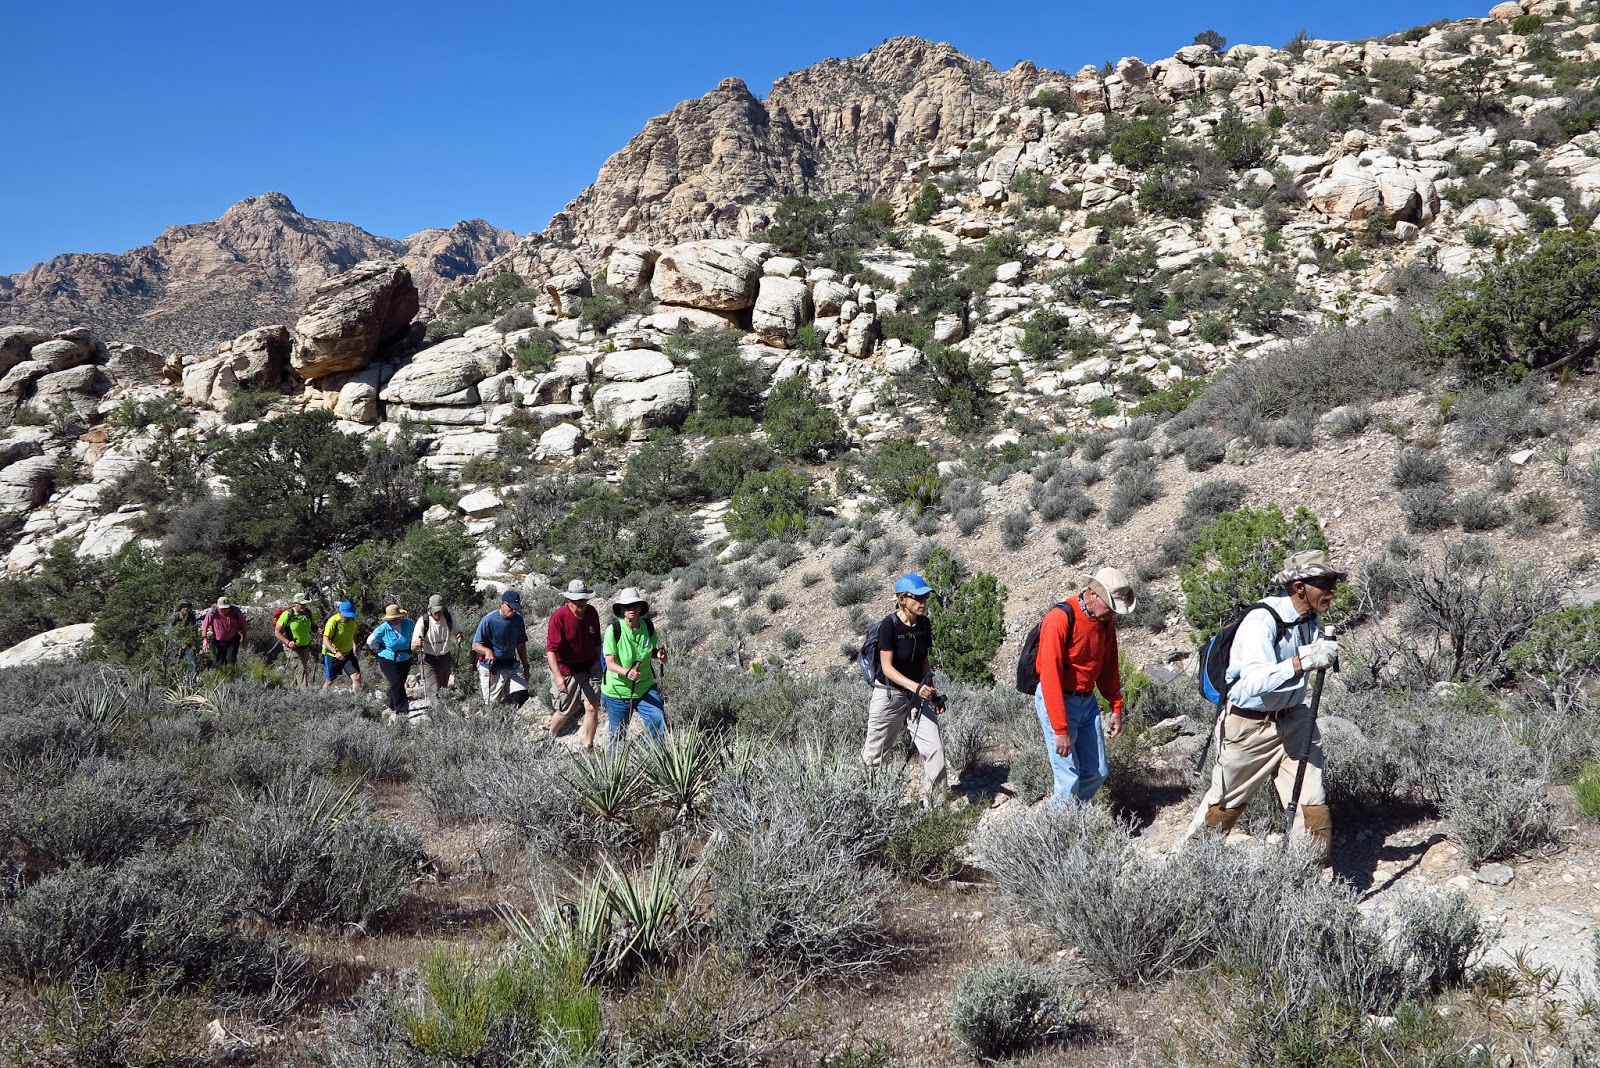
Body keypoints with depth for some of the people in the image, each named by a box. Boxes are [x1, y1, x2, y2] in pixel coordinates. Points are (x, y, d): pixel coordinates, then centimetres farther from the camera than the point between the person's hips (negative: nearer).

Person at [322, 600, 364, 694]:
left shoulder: (352, 620, -5)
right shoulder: (333, 621, -23)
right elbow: (326, 640, -29)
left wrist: (354, 644, 2)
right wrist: (335, 652, -43)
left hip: (348, 653, 4)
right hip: (332, 655, -4)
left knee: (357, 676, -11)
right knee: (329, 681, 9)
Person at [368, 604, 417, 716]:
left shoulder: (407, 624, -8)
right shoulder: (383, 628, -17)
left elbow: (416, 630, 15)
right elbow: (370, 641, -8)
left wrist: (410, 646, 15)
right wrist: (382, 650, 1)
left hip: (405, 660, 4)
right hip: (388, 661, -4)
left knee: (400, 683, 11)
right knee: (397, 684, -12)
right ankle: (402, 709, -4)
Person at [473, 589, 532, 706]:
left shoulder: (518, 619, 3)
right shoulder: (489, 620, -14)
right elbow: (475, 645, -13)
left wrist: (525, 666, 14)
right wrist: (487, 651, -34)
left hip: (511, 665, 5)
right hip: (491, 668, -5)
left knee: (522, 695, -10)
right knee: (492, 704, -2)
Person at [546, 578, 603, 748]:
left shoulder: (592, 613, -3)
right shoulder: (559, 617, -20)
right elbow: (551, 649, -25)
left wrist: (597, 664, 15)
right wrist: (558, 676, -34)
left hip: (588, 668, 4)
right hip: (565, 671, -4)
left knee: (592, 707, -9)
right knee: (564, 713, 9)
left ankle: (588, 747, 6)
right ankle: (550, 738, 40)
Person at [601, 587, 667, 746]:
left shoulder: (648, 626, -4)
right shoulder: (613, 630, -17)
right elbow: (610, 663, -20)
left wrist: (659, 655, -10)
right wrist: (627, 672, -39)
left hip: (645, 687, 3)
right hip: (618, 691, -3)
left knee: (660, 724, -12)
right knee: (618, 735, 10)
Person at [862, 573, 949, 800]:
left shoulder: (924, 624, -1)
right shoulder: (889, 625, -19)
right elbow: (887, 667, -21)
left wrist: (931, 691, 8)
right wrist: (916, 686, -32)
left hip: (918, 695, 5)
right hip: (889, 694, -5)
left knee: (934, 747, -6)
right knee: (874, 752, 8)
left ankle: (939, 802, 3)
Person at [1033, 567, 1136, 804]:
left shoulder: (1105, 620, 2)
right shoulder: (1060, 618, -21)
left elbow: (1109, 666, 15)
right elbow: (1050, 676, -23)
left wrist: (1116, 708, 12)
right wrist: (1060, 729, -23)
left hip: (1087, 702, 7)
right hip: (1057, 702, -7)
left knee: (1097, 773, 8)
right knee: (1069, 779, -7)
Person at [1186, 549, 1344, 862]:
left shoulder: (1311, 617, -1)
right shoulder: (1263, 620, -25)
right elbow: (1254, 682, -40)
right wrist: (1303, 661, -48)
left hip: (1293, 719, 6)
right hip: (1248, 724, -6)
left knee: (1313, 803, -3)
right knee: (1225, 802, 10)